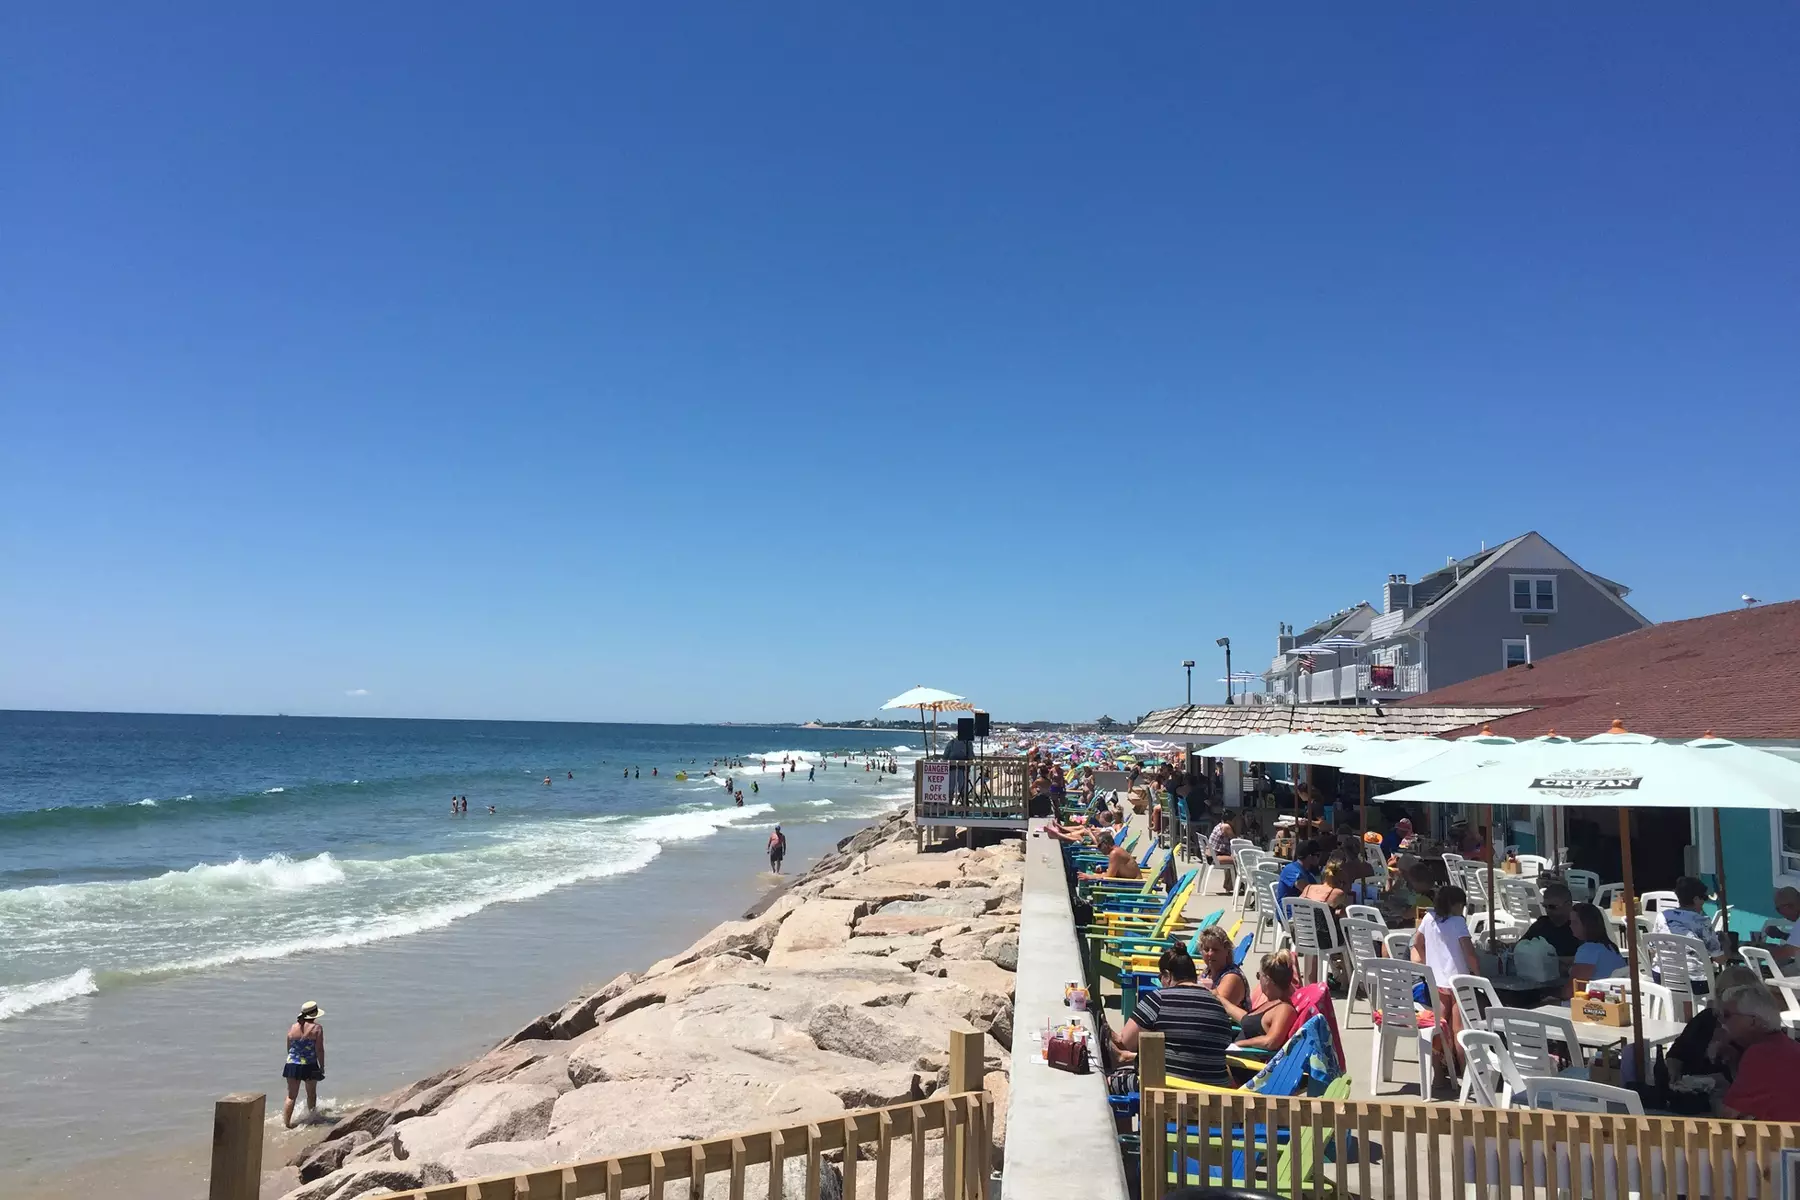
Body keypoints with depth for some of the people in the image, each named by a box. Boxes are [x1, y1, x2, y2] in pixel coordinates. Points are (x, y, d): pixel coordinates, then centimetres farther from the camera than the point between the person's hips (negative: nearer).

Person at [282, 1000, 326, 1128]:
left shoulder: (292, 1027, 3)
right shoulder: (317, 1028, -10)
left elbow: (289, 1048, 12)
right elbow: (319, 1049, -13)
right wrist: (322, 1066, -4)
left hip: (292, 1065, 3)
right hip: (309, 1065, -3)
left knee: (291, 1096, 8)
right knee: (311, 1093, 19)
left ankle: (286, 1123, 2)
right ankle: (311, 1117, 36)